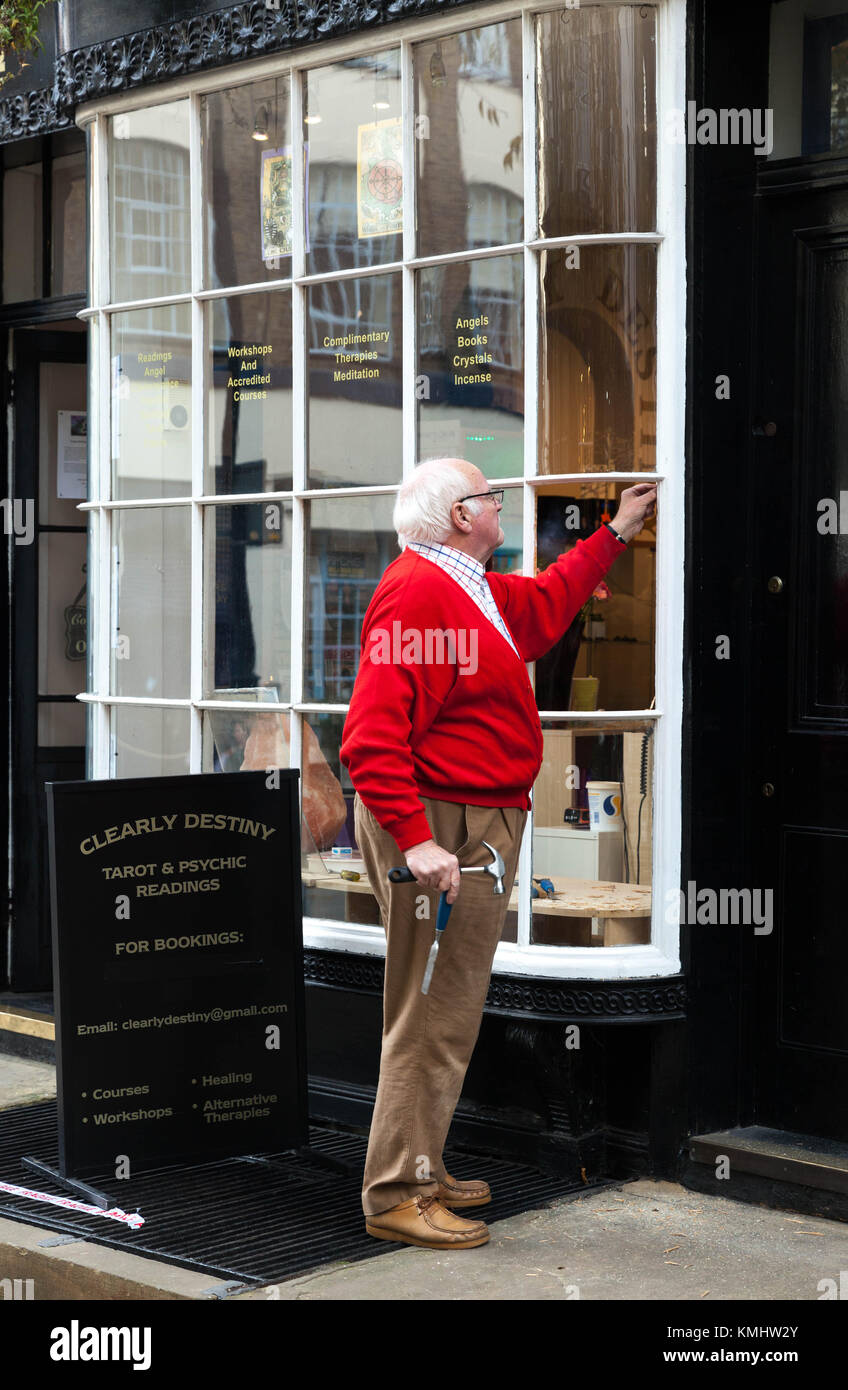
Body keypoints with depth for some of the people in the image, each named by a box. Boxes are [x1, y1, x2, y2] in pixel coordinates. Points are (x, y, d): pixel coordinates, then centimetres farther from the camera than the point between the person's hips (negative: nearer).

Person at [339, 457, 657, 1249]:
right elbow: (375, 733, -25)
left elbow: (546, 606, 38)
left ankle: (420, 1173, 28)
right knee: (432, 1018, -7)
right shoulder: (416, 592, -17)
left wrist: (616, 533, 41)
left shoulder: (473, 591, 16)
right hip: (439, 825, -11)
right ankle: (397, 1197, 1)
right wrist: (416, 841, -30)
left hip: (478, 824, 11)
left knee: (448, 1013, 17)